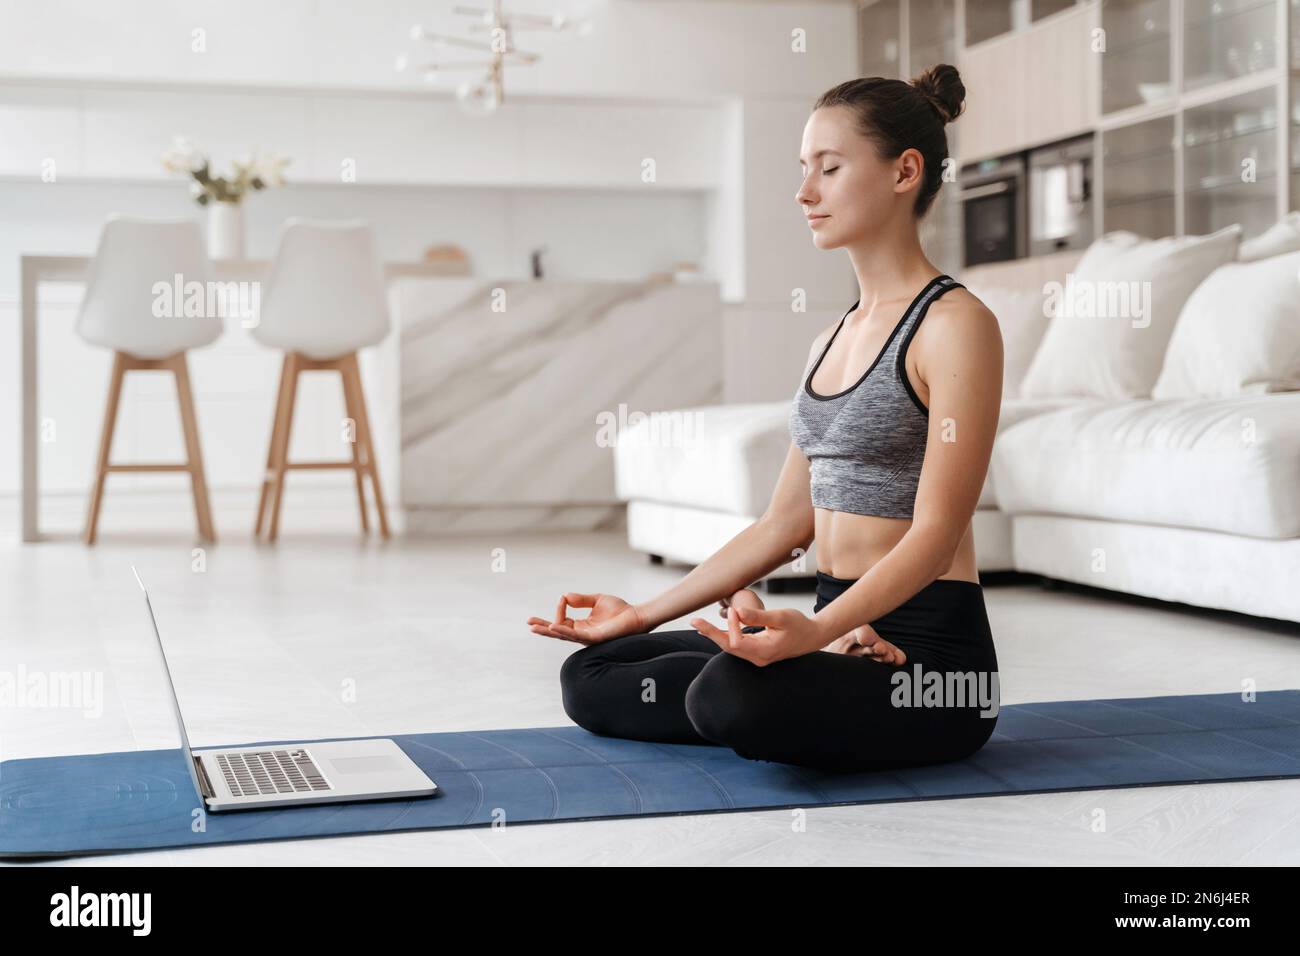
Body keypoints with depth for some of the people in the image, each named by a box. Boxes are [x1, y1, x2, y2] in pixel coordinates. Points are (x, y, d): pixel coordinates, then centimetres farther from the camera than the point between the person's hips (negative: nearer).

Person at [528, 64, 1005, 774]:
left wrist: (815, 630, -35)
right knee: (591, 675, 3)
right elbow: (787, 522, 16)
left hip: (929, 656, -8)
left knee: (736, 693, -36)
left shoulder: (954, 324, -11)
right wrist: (643, 615, 13)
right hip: (841, 630, 8)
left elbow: (936, 531, -19)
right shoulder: (832, 340, 15)